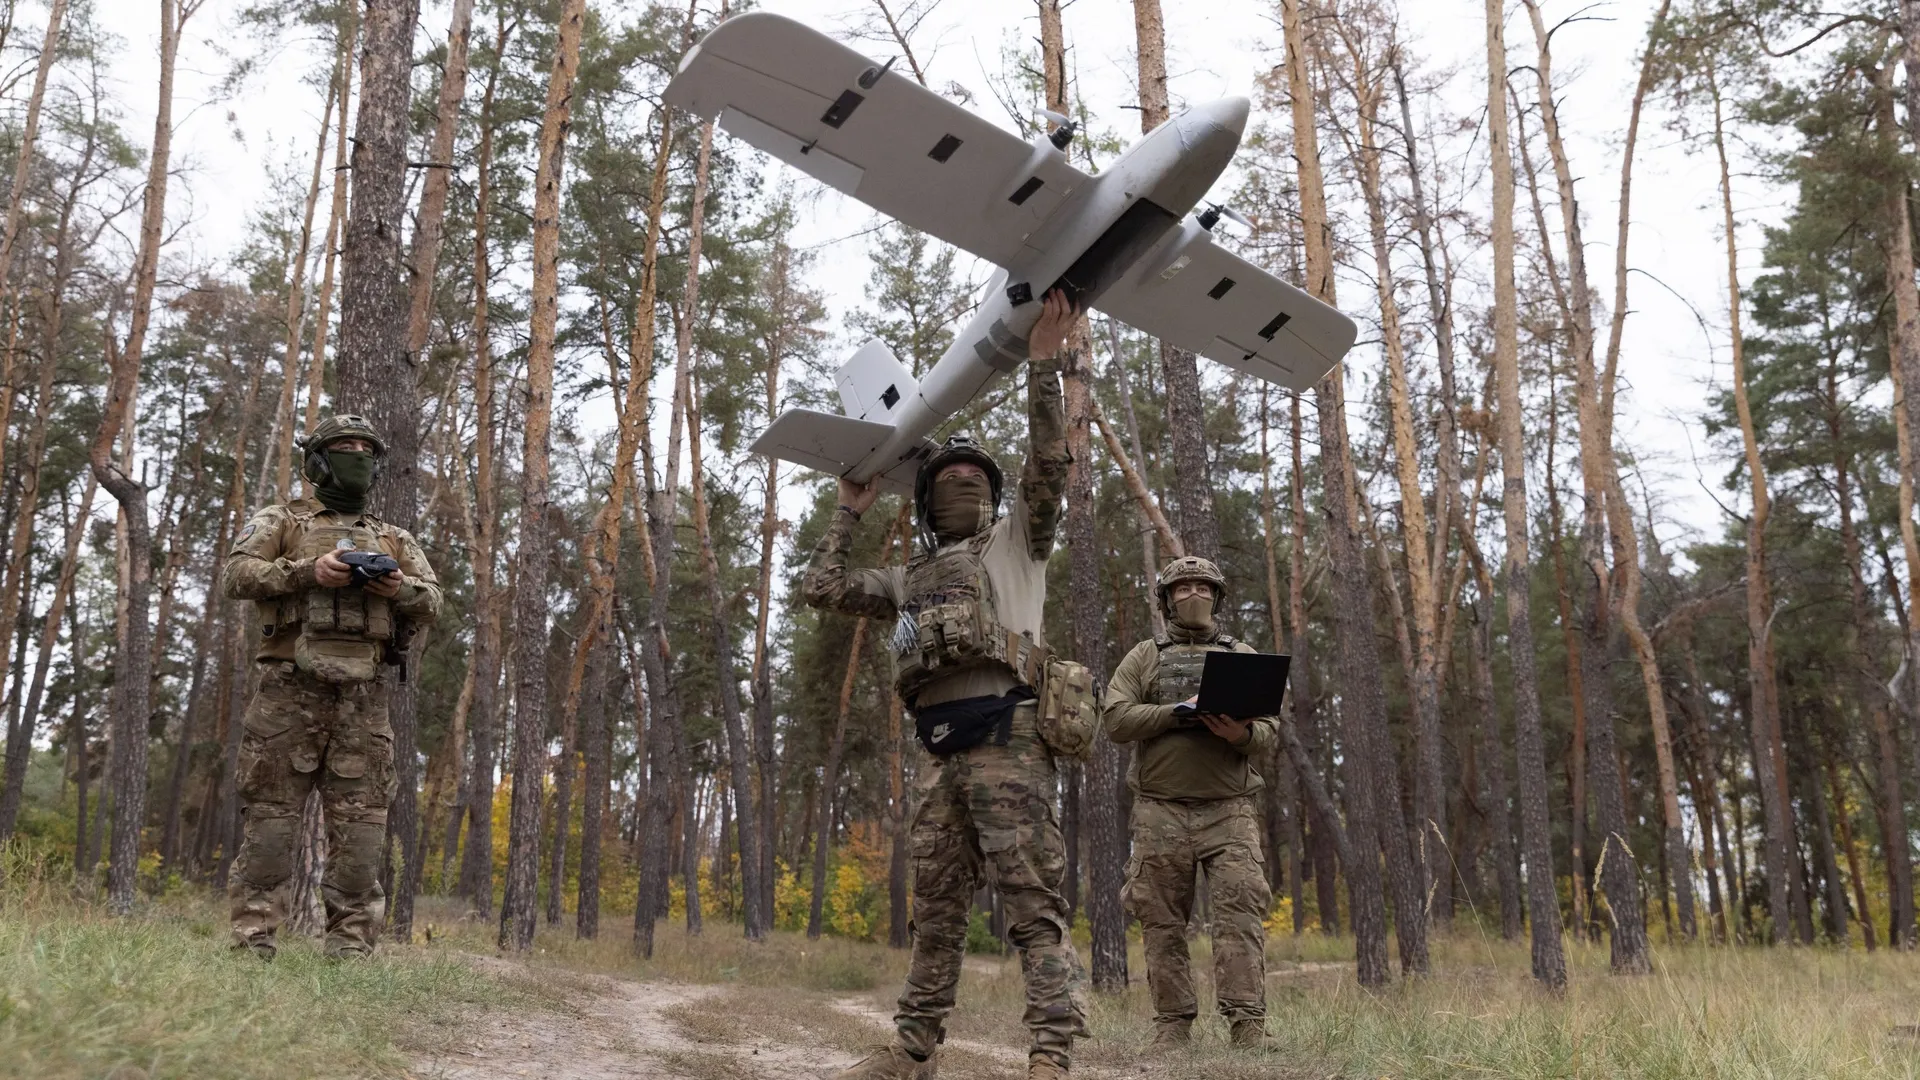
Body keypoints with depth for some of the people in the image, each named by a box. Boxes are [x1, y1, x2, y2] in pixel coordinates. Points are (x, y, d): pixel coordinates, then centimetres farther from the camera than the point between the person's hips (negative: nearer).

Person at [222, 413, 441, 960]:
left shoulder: (393, 539, 22)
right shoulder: (281, 520, 14)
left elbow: (432, 601, 13)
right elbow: (240, 573, -2)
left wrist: (398, 587, -9)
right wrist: (308, 570, -16)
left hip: (363, 695, 3)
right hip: (290, 687, -2)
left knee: (360, 820, -1)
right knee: (271, 812, -3)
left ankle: (350, 947, 3)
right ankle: (253, 937, 1)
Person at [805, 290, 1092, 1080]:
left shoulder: (1014, 541, 12)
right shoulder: (912, 579, 27)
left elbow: (1049, 467, -3)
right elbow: (823, 589, 24)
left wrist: (1044, 371, -10)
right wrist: (849, 512, 28)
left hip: (1008, 740, -6)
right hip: (942, 754, 7)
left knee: (1034, 907, -10)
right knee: (935, 909, 12)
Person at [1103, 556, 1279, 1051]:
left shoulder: (1243, 657, 14)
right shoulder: (1144, 657, 12)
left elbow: (1268, 735, 7)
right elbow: (1117, 719, -2)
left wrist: (1241, 734, -17)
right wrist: (1179, 713, -14)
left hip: (1229, 811, 0)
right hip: (1160, 812, 0)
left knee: (1240, 913, -11)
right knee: (1162, 922, 1)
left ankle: (1248, 1025, -11)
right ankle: (1172, 1025, 8)